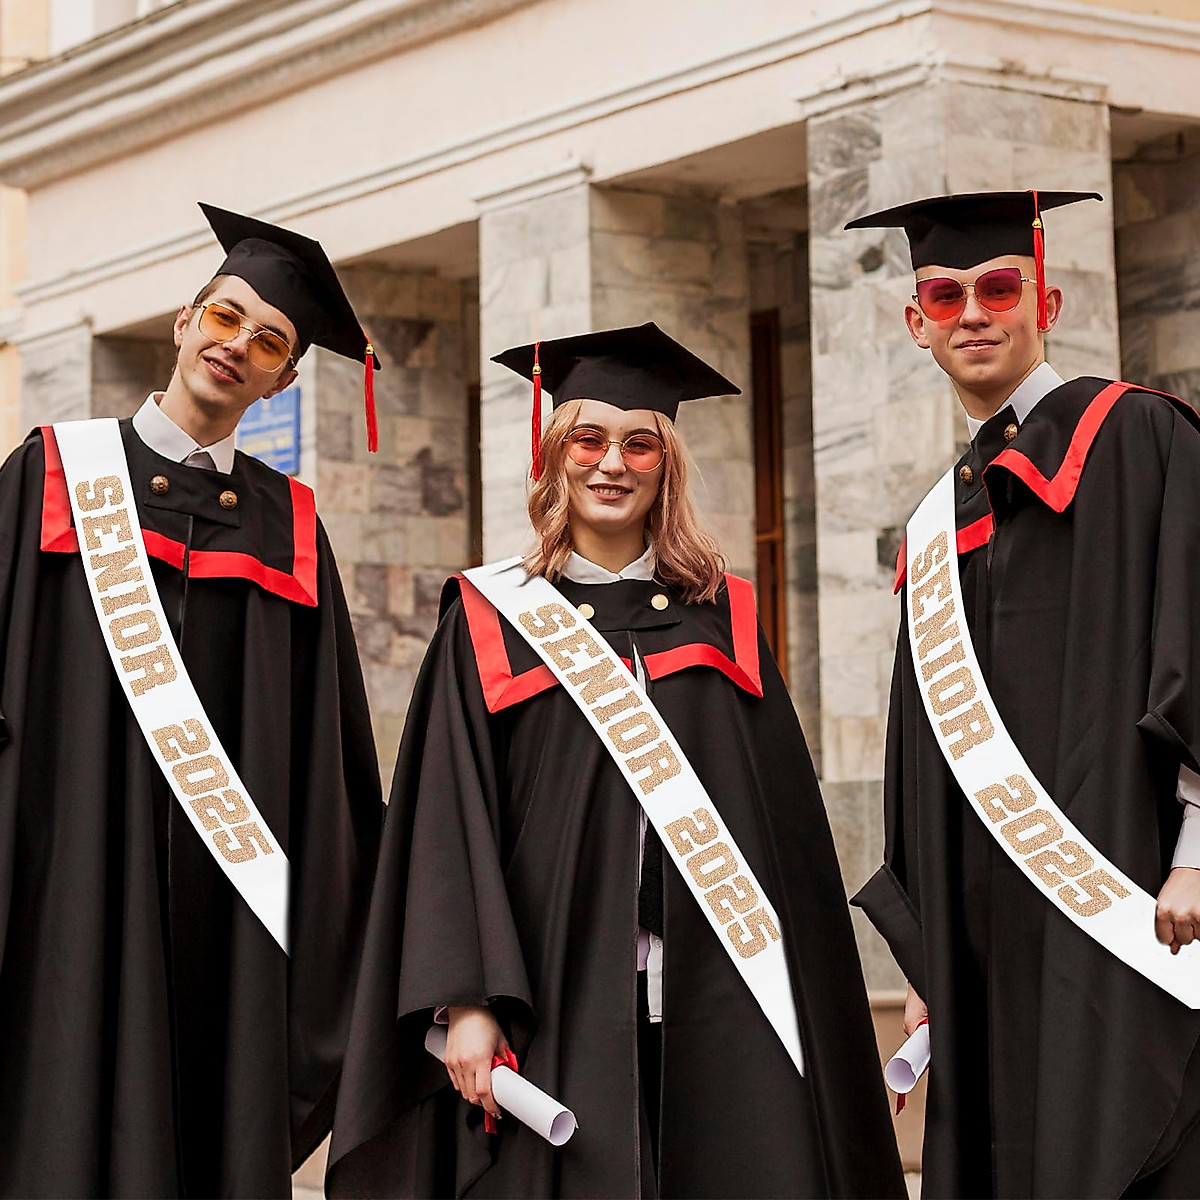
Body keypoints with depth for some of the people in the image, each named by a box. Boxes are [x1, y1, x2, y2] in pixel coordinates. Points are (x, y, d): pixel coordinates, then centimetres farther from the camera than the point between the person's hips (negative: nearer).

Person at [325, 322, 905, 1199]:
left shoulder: (720, 620, 12)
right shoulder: (490, 621, 6)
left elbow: (785, 825, 10)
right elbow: (450, 828, -2)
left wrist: (791, 1005, 2)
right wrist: (465, 999, -13)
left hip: (713, 1011, 2)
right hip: (554, 1010, -2)